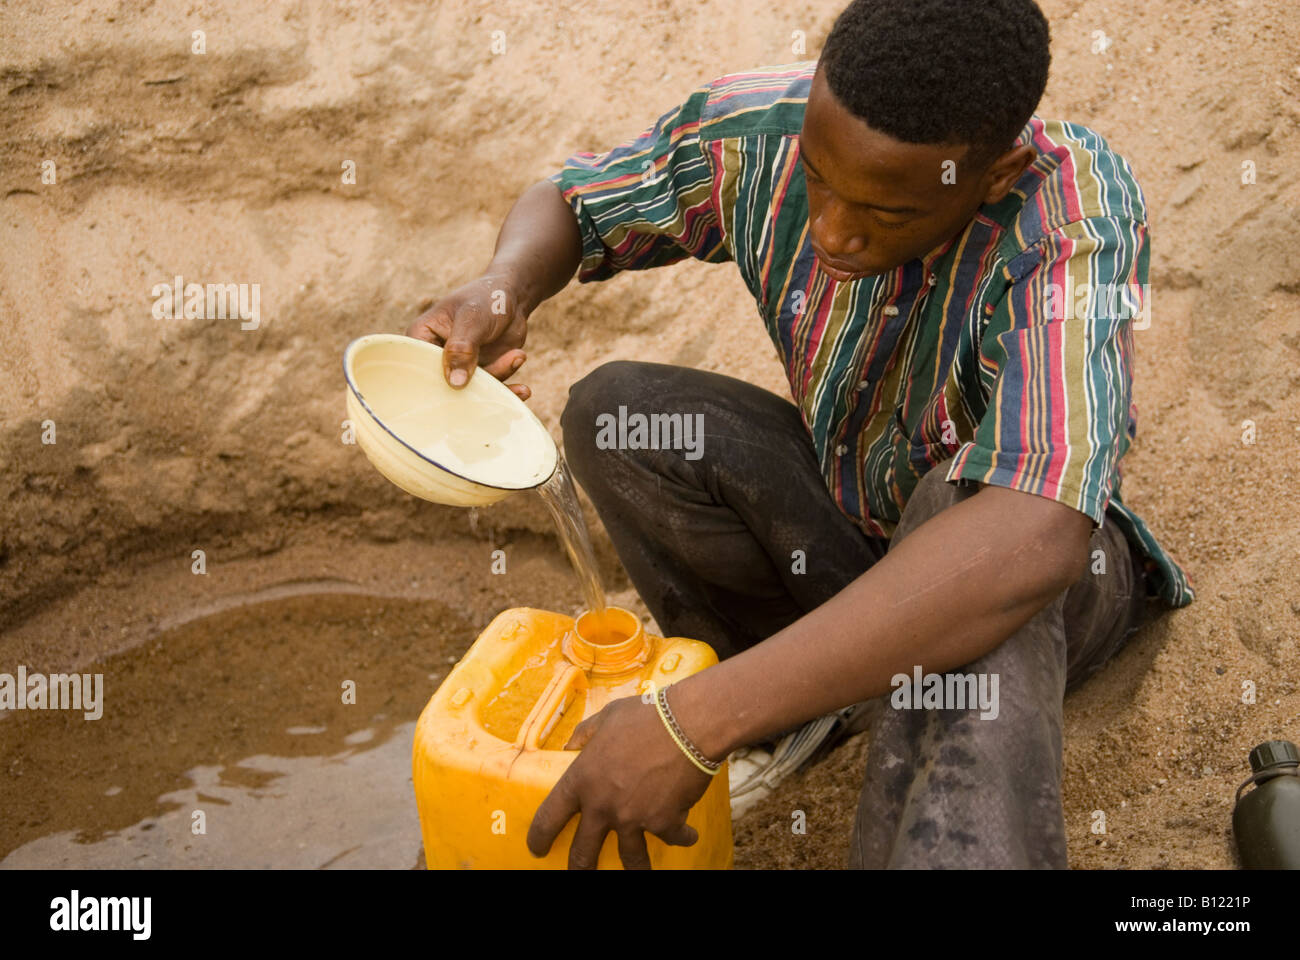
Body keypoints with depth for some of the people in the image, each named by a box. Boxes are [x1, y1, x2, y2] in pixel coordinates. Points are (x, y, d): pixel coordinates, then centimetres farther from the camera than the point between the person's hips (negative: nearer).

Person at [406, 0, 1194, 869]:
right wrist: (504, 289, -27)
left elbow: (1033, 540, -49)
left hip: (1053, 572, -4)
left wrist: (692, 724, -52)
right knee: (613, 412, -18)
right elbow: (569, 200, -1)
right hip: (839, 522, 5)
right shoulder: (762, 131, -20)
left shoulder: (1079, 215, -34)